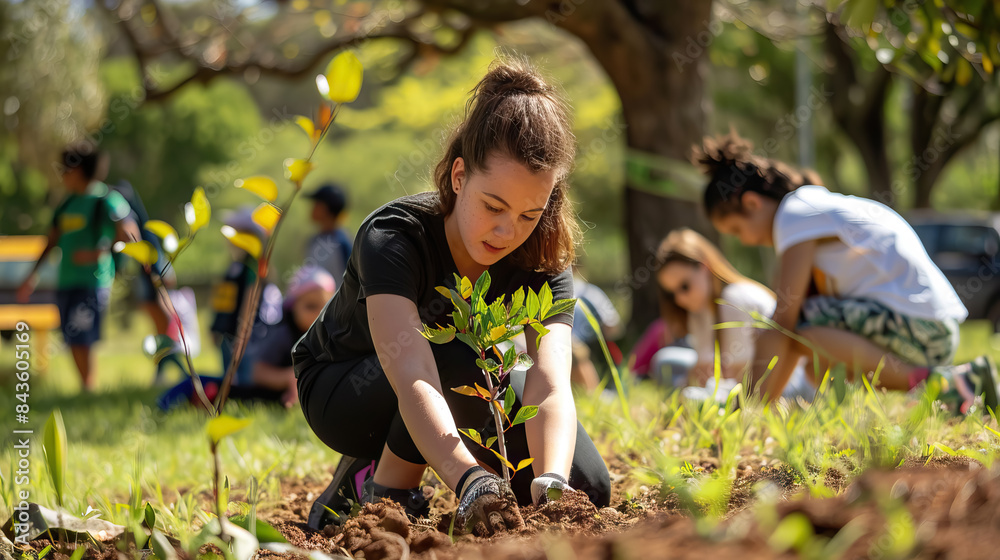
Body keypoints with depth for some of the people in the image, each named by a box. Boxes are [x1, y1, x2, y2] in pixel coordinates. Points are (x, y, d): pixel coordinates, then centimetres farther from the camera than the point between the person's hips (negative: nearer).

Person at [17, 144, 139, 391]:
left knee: (82, 343, -12)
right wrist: (33, 275, 16)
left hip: (92, 284, -7)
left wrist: (97, 253, -23)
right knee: (74, 345, 8)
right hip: (66, 284, 8)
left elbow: (130, 234, -16)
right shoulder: (68, 204, 16)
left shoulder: (106, 200, -7)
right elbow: (52, 242, 22)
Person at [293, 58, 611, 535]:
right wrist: (472, 486, -67)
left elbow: (550, 386, -38)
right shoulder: (393, 239, -35)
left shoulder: (543, 263, -22)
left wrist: (549, 486, -59)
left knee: (586, 488, -12)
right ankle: (386, 493, -12)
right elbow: (412, 379, -50)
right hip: (338, 389, -5)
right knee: (464, 363, -37)